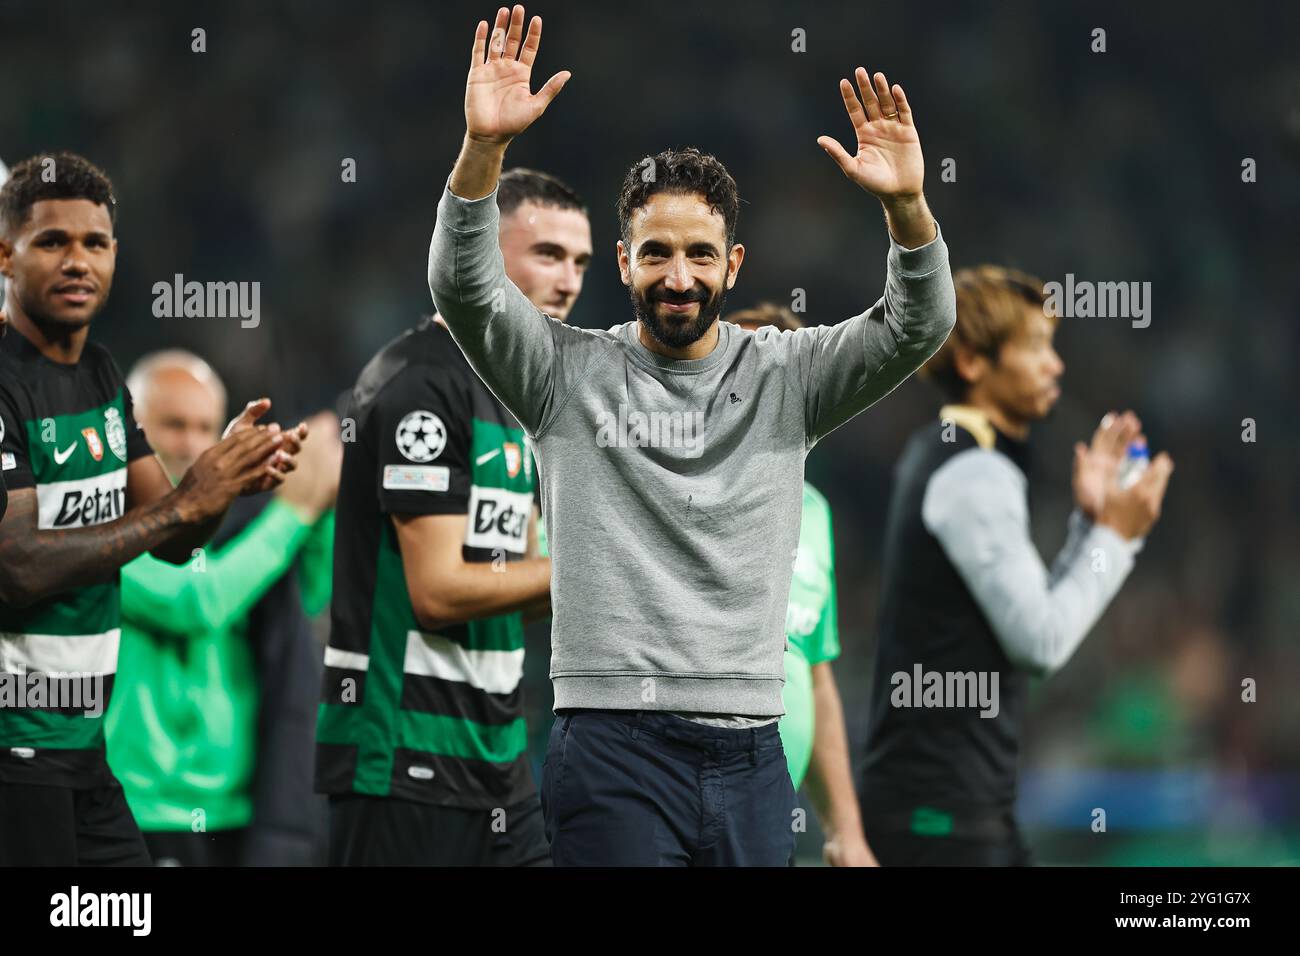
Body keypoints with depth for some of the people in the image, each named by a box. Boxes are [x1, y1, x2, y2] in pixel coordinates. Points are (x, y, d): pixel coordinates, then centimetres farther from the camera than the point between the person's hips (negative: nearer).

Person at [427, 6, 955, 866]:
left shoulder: (785, 377, 9)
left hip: (750, 754, 3)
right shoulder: (570, 374, 4)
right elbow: (464, 288, -10)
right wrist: (484, 148, -27)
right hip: (614, 748, -3)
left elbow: (917, 327, -4)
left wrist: (907, 203, -24)